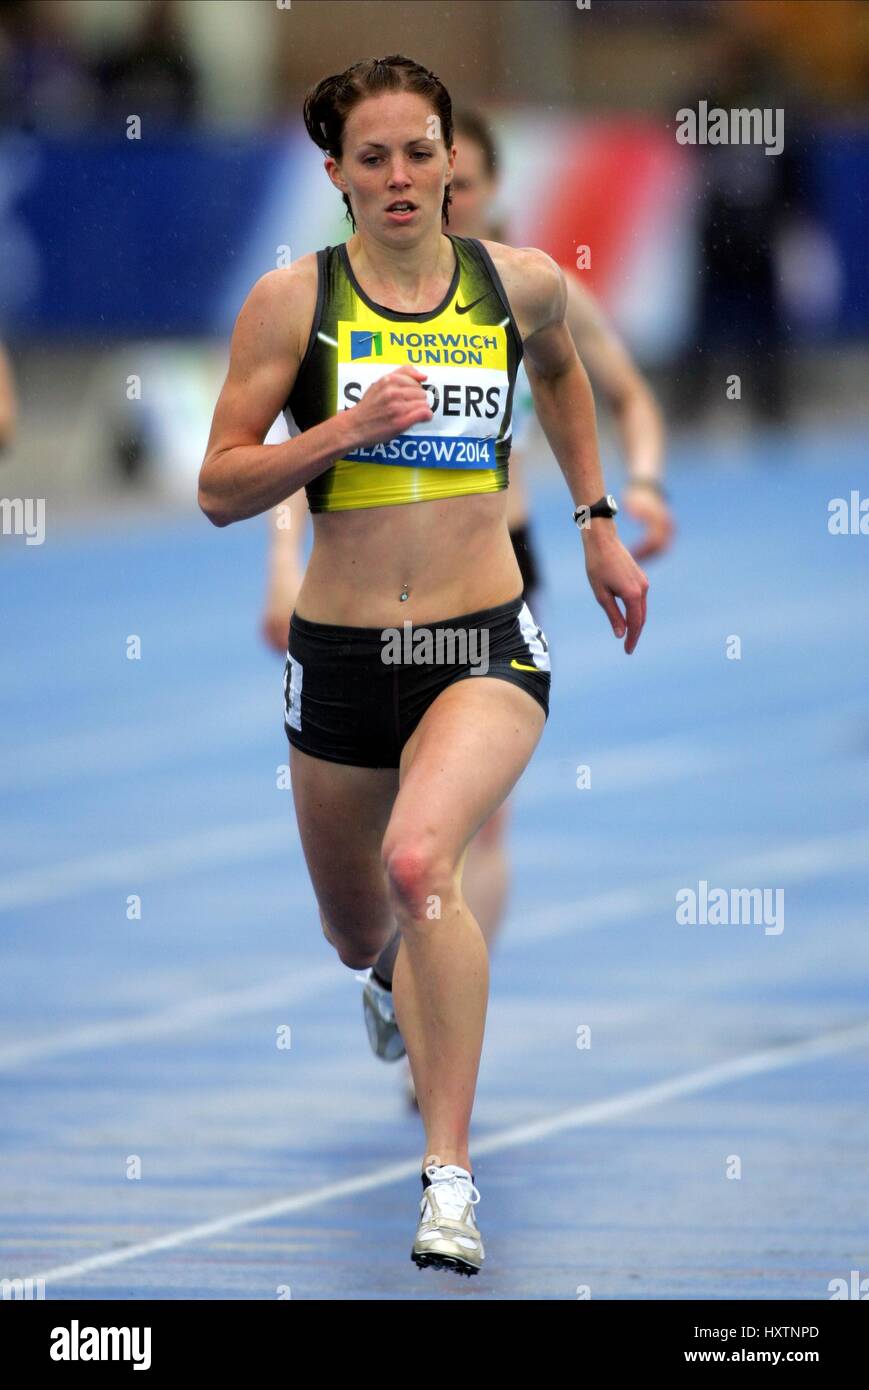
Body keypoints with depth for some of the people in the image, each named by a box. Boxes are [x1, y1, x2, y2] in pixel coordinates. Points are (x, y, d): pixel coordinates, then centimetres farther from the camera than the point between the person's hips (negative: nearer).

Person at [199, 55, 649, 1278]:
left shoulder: (520, 283, 1)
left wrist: (598, 522, 24)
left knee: (420, 860, -30)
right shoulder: (294, 300, -5)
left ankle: (451, 1175, -24)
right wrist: (347, 427, -18)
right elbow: (219, 489, -4)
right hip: (341, 657, 2)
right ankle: (403, 973, 60)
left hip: (485, 646, -1)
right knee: (359, 935, 18)